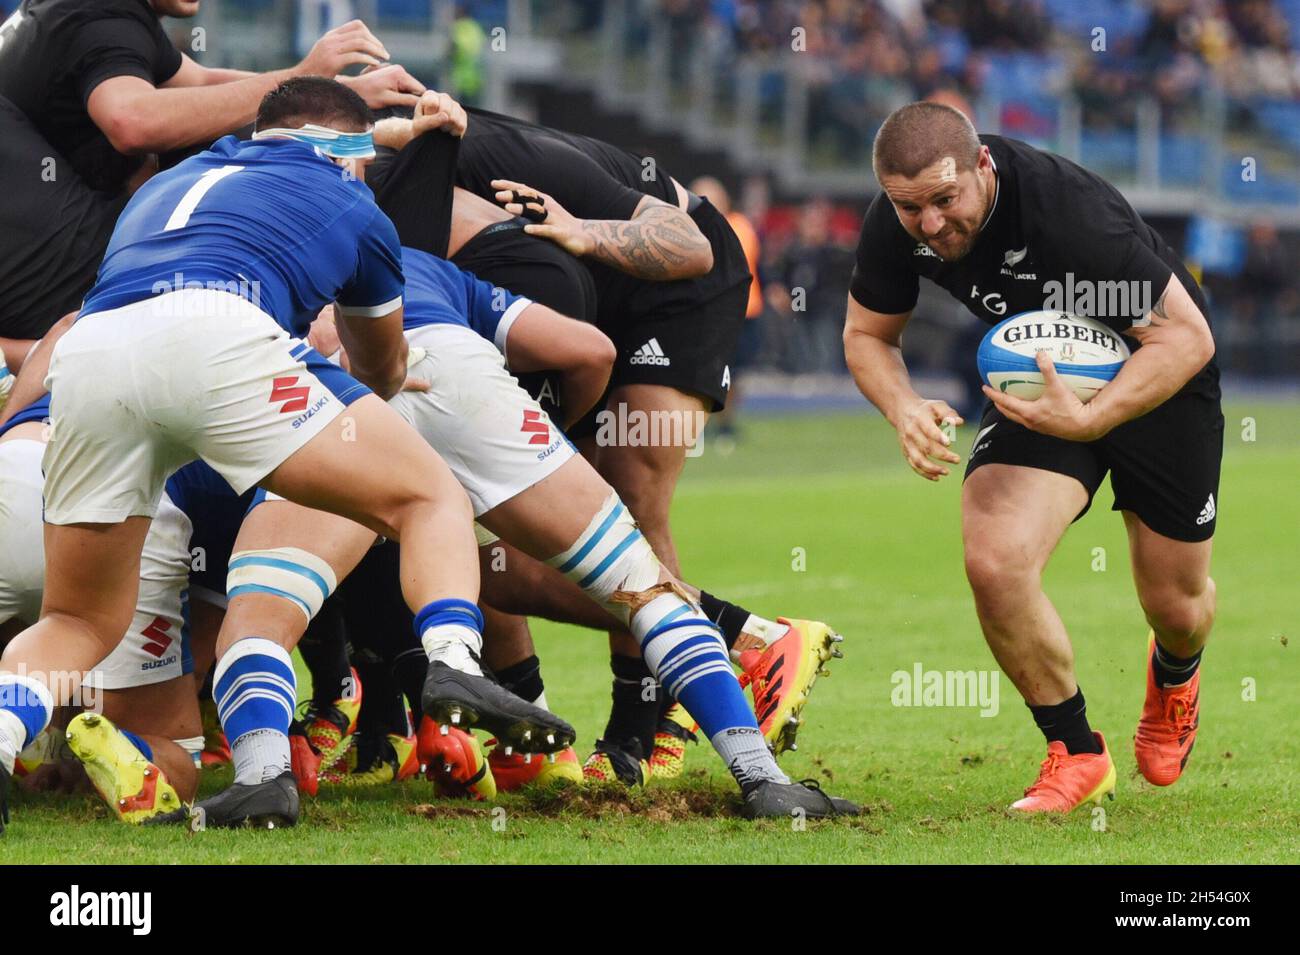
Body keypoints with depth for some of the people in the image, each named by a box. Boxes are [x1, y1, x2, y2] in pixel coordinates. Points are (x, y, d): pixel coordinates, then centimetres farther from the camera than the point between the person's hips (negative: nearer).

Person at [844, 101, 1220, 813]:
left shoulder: (1070, 212, -38)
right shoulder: (894, 225, -20)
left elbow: (1186, 336, -32)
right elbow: (867, 333, -2)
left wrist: (1088, 420, -44)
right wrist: (904, 408, -24)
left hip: (1159, 381, -4)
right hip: (1038, 381, 4)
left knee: (1176, 606, 10)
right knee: (995, 565, -22)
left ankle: (1173, 678, 51)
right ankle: (1075, 752, 1)